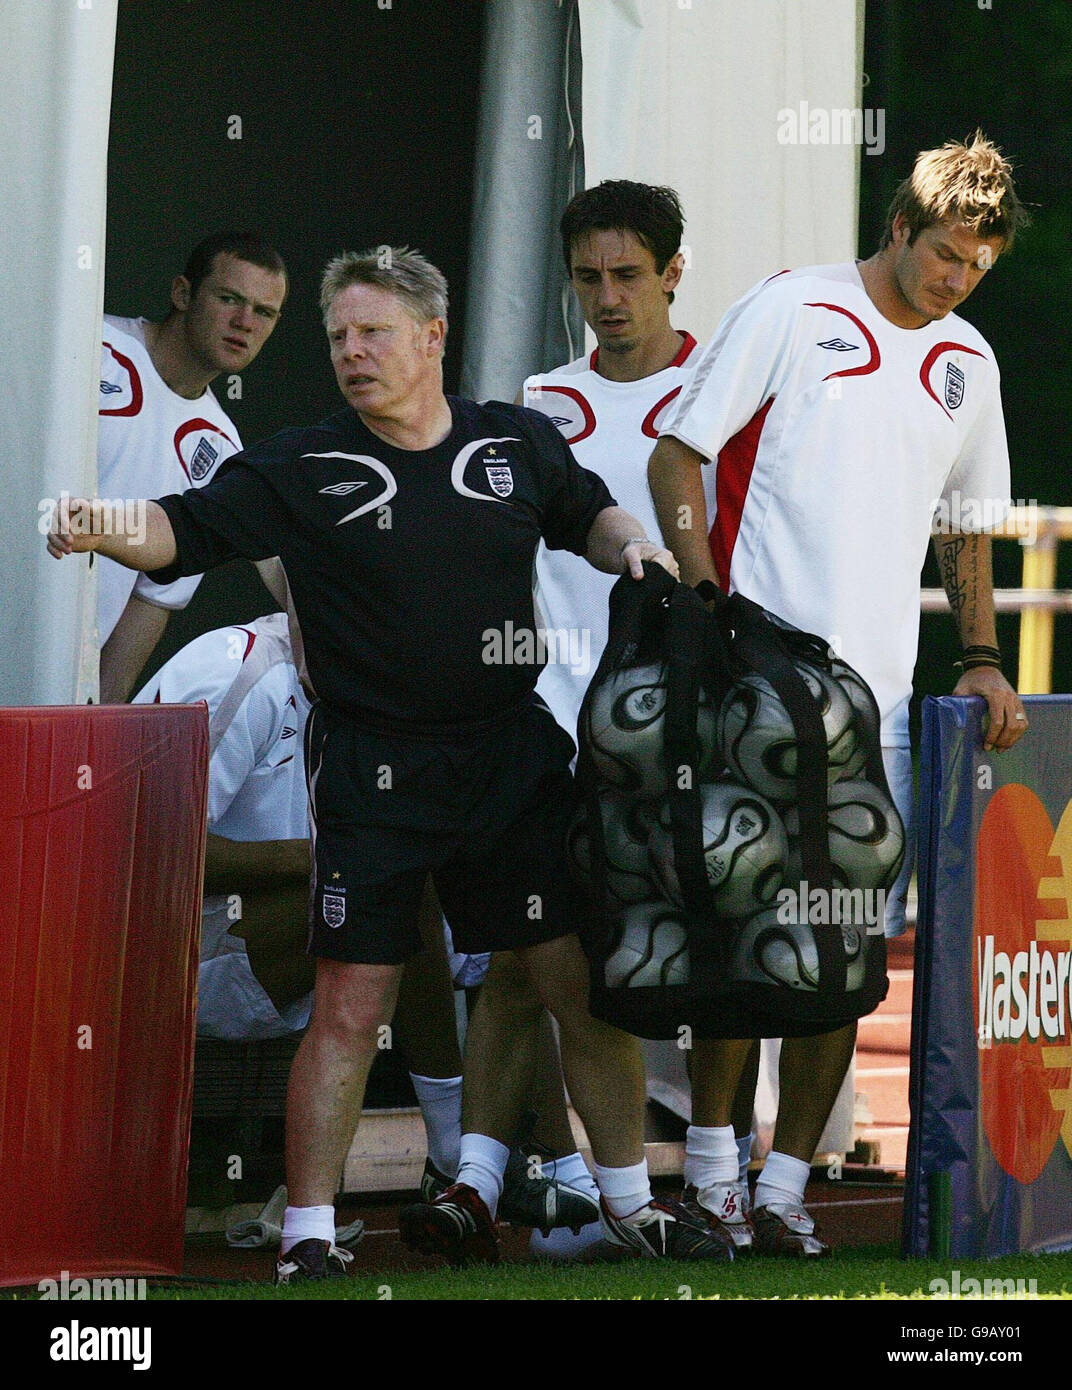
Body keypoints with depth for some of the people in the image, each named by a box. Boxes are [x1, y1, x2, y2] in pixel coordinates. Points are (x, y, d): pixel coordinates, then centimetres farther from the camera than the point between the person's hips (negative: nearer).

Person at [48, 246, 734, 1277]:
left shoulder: (518, 446, 6)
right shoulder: (305, 468, -3)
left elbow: (586, 513, 24)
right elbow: (188, 530, -10)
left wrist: (631, 546, 4)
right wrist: (101, 530, -29)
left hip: (511, 755, 3)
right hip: (374, 770, -3)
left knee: (583, 982, 7)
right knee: (349, 1004, -6)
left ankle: (629, 1201, 24)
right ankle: (307, 1237, 1)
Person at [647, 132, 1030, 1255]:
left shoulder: (966, 362, 16)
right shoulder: (791, 312, -2)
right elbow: (676, 459, -2)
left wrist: (981, 657, 14)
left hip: (880, 694, 5)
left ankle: (784, 1184, 7)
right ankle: (709, 1158, 5)